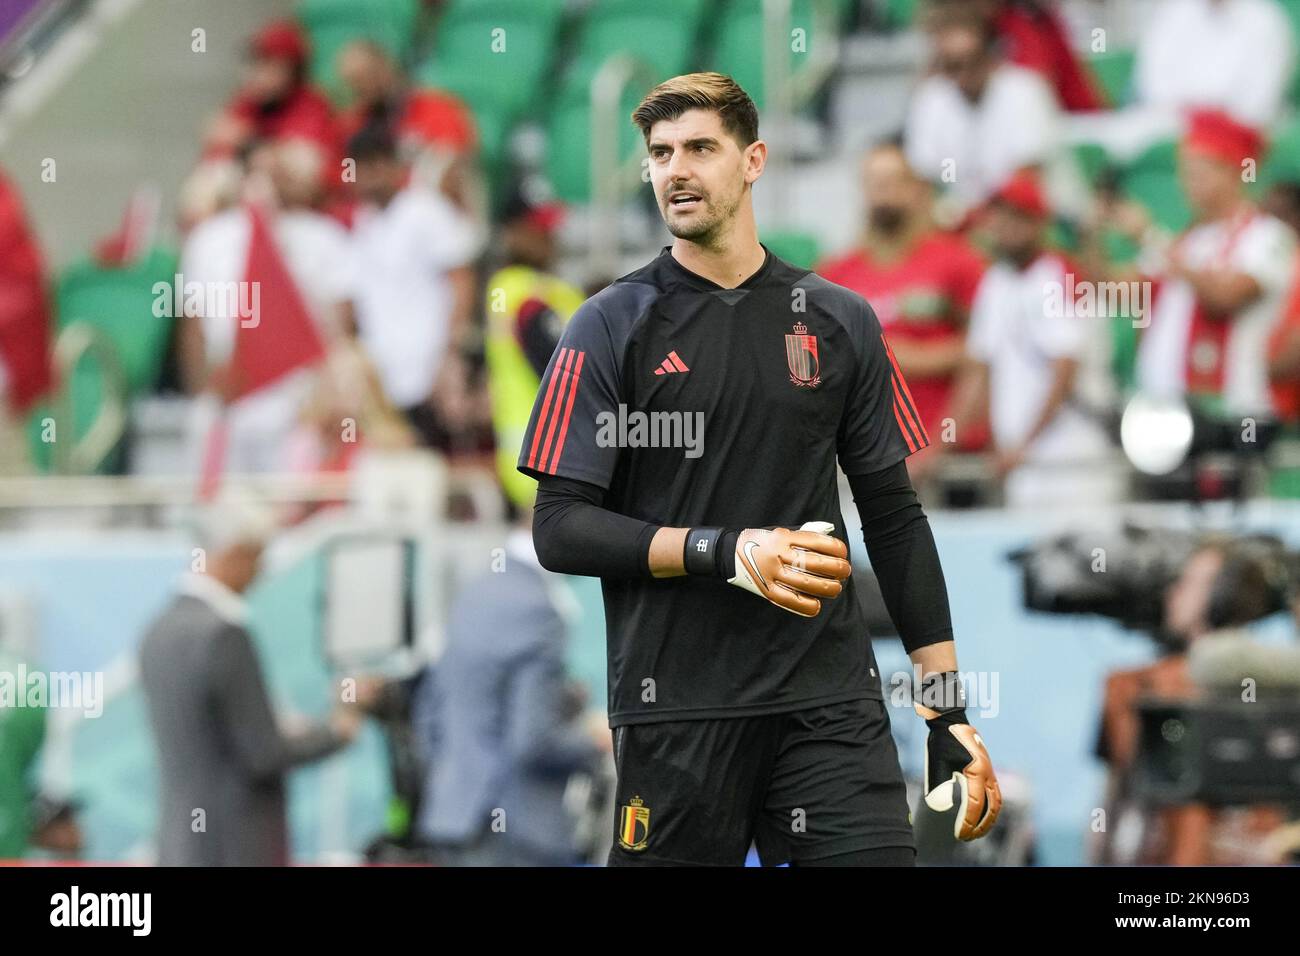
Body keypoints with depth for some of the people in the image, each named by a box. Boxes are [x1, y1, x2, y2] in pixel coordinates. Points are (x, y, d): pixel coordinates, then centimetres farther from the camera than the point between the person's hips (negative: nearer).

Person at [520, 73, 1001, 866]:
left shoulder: (840, 322, 9)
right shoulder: (612, 328, 2)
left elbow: (894, 517, 11)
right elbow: (561, 528, -3)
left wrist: (951, 716, 5)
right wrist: (724, 552, -16)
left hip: (831, 703, 1)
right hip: (676, 709, -1)